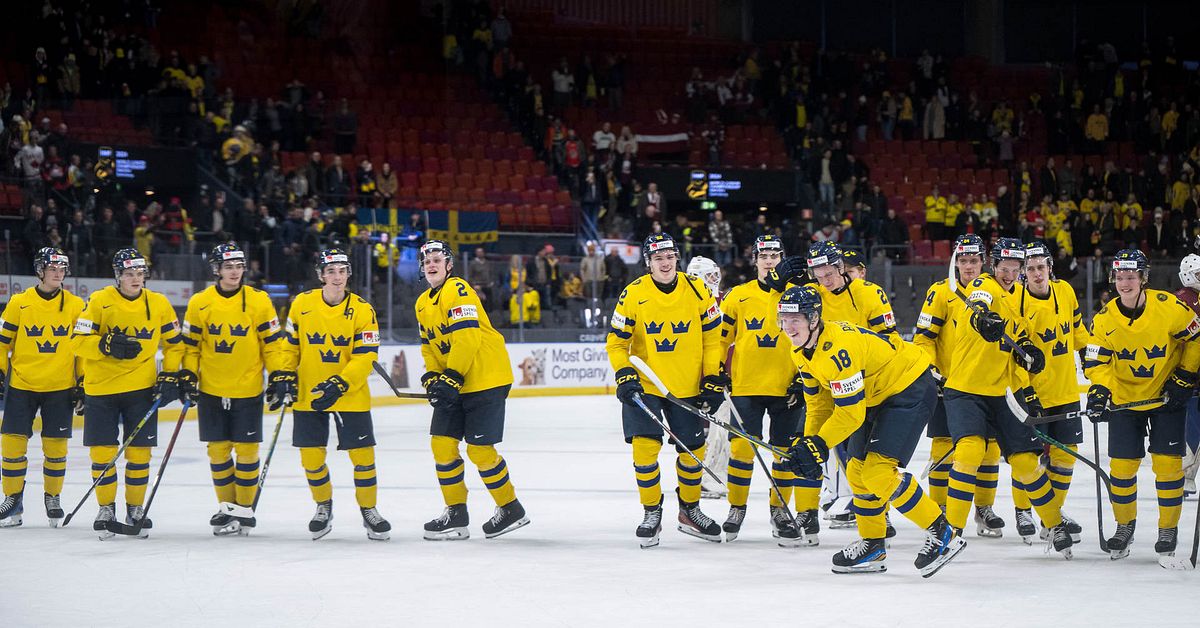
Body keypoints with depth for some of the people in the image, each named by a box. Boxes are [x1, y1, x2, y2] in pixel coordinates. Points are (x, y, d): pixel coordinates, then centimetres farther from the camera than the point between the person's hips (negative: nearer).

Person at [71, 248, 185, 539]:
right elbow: (78, 341, -8)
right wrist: (107, 346, -24)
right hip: (100, 389, -1)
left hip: (142, 388, 1)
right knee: (102, 452, -1)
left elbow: (174, 343, 11)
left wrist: (170, 376, -1)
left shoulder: (159, 304, 2)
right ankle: (106, 509, 14)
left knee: (139, 453, 1)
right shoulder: (99, 301, -6)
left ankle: (135, 509, 15)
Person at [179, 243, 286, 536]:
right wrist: (188, 376, 0)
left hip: (248, 390, -1)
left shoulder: (259, 301, -3)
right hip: (211, 390, 1)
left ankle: (245, 508, 11)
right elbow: (190, 345, 8)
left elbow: (272, 343, 1)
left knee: (247, 450, 0)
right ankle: (226, 507, 17)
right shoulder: (199, 303, 1)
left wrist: (278, 377, -4)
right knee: (218, 449, 5)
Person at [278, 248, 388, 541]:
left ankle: (369, 510, 16)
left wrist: (339, 385, -23)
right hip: (307, 395, 2)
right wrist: (283, 376, -1)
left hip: (350, 395, -2)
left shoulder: (362, 310, -10)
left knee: (362, 455, -3)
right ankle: (324, 507, 26)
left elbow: (365, 357, -13)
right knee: (311, 457, 3)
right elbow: (290, 344, 8)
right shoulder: (301, 304, -3)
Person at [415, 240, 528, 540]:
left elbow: (467, 337, -23)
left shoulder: (457, 290, -15)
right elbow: (429, 346, 21)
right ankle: (456, 514, 11)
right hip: (453, 383, 9)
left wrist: (452, 378, -25)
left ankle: (511, 509, 8)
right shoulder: (423, 304, 14)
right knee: (442, 444, 2)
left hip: (485, 379, -9)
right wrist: (432, 377, 3)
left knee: (479, 449, -8)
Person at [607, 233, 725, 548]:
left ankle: (690, 510, 28)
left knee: (693, 450, 6)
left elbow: (712, 337, 2)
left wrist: (713, 379, -2)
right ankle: (651, 513, 5)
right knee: (645, 447, -12)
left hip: (687, 387, 2)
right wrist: (624, 377, -13)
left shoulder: (697, 292, -5)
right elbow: (616, 341, -2)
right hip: (644, 384, -2)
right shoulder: (633, 295, -9)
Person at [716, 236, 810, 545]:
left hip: (786, 389, 0)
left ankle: (780, 511, 18)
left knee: (784, 450, 4)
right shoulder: (738, 296, 6)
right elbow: (721, 338, 10)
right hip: (745, 387, 0)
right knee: (742, 447, -4)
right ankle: (737, 508, 12)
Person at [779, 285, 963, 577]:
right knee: (858, 470, 11)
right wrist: (807, 442, 2)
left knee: (879, 470, -19)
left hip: (911, 390, -10)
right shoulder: (802, 351, 0)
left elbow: (850, 412, -29)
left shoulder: (837, 348, -31)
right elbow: (818, 402, 10)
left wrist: (819, 445, -24)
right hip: (875, 396, 10)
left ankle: (941, 533, -11)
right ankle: (872, 546, 25)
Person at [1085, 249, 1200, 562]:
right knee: (1122, 465, 0)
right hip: (1125, 399, 2)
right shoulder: (1105, 318, -10)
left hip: (1166, 397, -2)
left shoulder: (1168, 307, -18)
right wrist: (1099, 391, -21)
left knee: (1168, 463, -7)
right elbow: (1096, 361, -5)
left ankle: (1168, 530, 7)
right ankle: (1125, 526, 22)